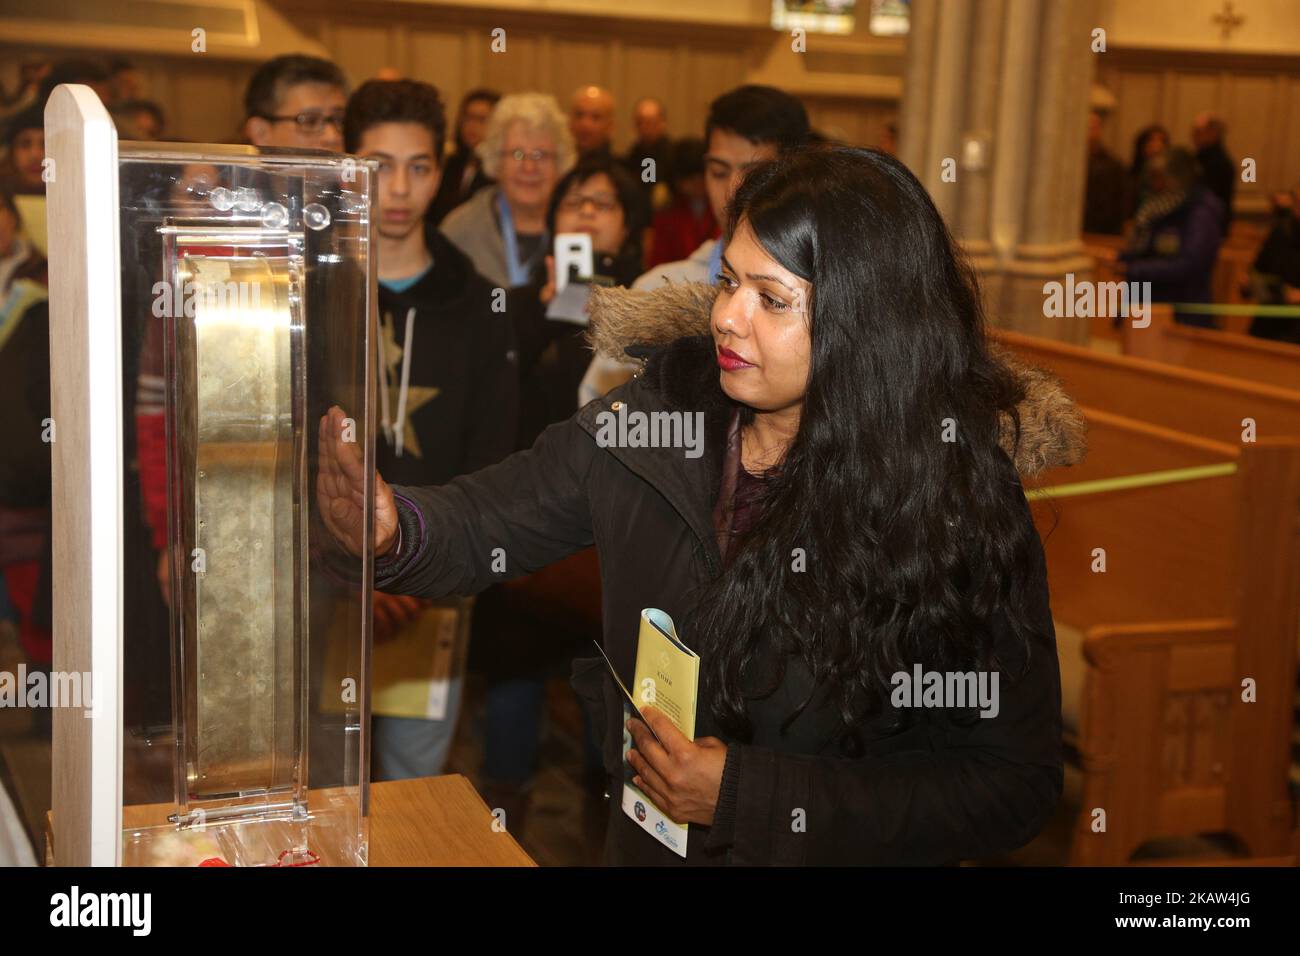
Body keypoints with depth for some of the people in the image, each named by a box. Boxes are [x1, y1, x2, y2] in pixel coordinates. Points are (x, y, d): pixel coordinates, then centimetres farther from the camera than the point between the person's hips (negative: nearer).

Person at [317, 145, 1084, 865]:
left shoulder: (964, 498, -19)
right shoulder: (667, 411, -8)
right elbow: (485, 523, -1)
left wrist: (747, 796, -18)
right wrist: (393, 529, -25)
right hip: (645, 845, 7)